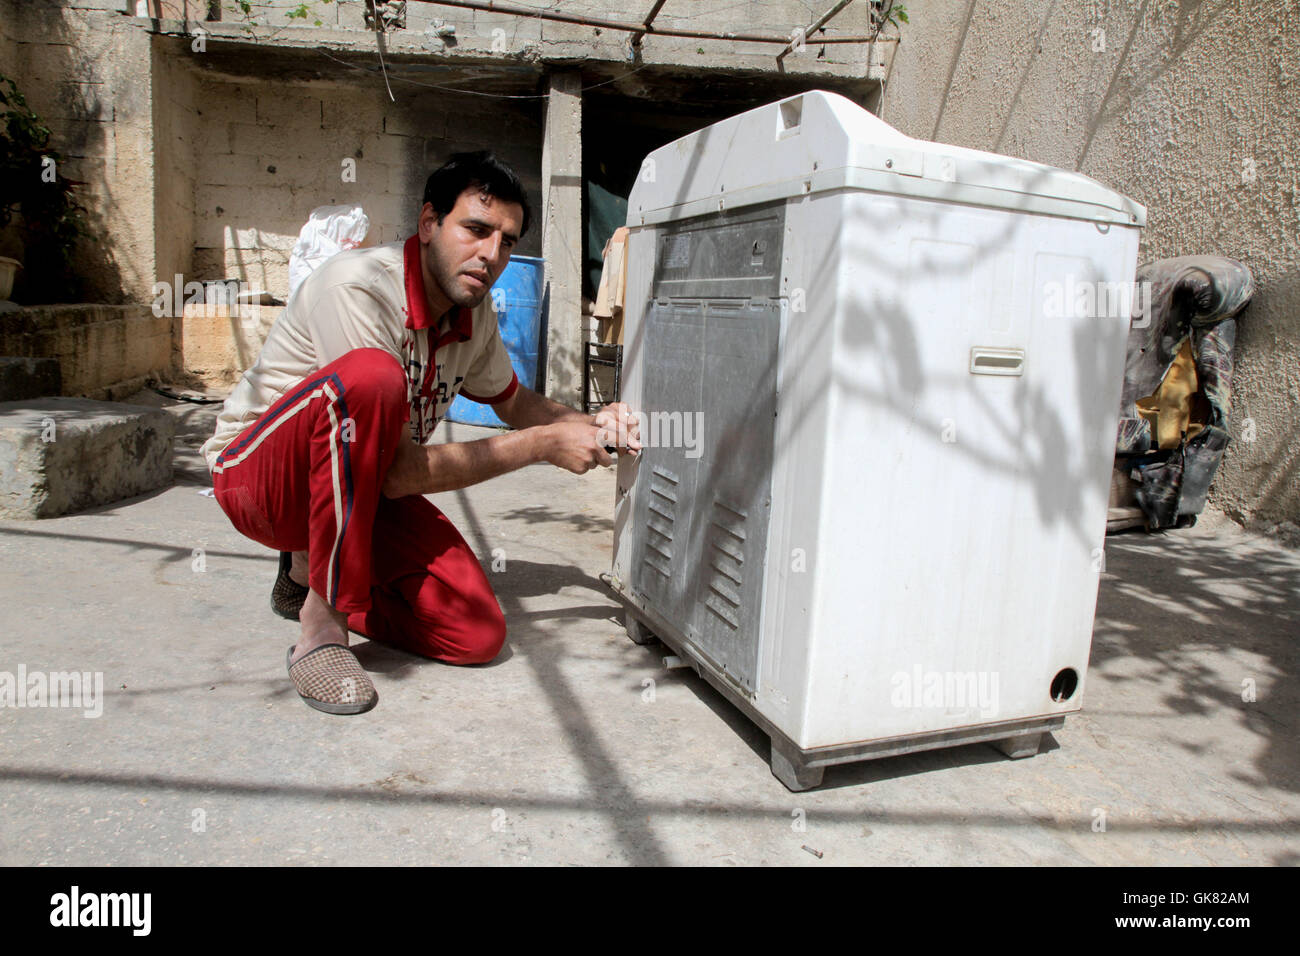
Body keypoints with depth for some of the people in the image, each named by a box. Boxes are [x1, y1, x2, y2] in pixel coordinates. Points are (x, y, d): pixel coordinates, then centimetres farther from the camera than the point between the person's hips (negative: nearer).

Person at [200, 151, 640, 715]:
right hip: (258, 470, -6)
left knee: (477, 635, -12)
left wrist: (588, 425, -4)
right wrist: (543, 445, -24)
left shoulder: (474, 312, -3)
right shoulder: (358, 285, -26)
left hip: (356, 484, 6)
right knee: (370, 375, -38)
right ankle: (322, 627, -24)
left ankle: (314, 571, 12)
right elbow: (399, 472, -29)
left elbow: (513, 401, 17)